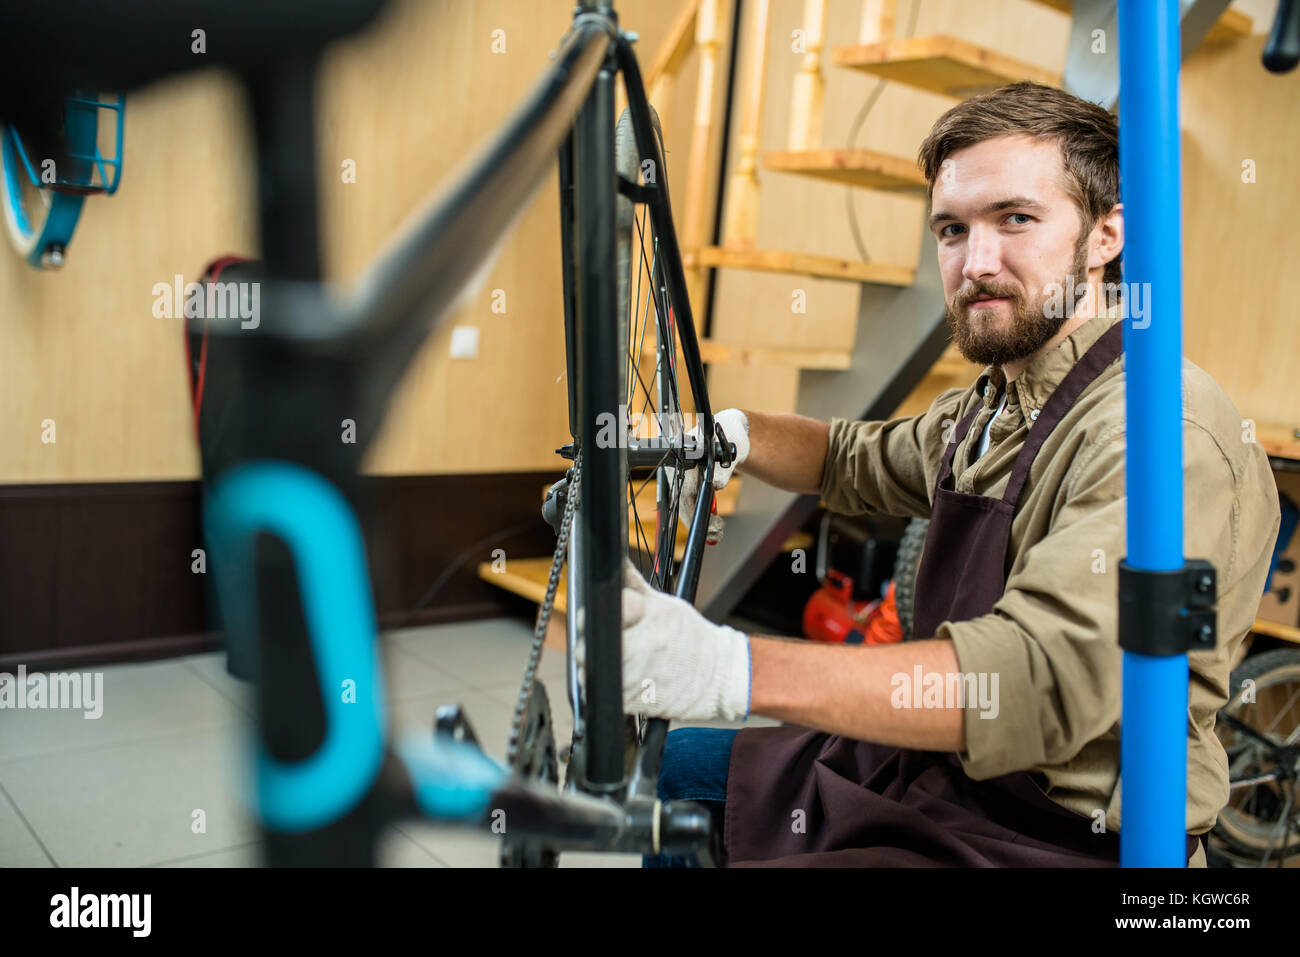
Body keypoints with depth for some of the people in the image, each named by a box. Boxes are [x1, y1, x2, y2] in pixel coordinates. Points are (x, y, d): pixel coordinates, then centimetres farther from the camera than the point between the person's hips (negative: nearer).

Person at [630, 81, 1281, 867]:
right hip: (922, 774, 9)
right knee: (665, 769, 14)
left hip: (1059, 835, -9)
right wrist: (736, 434, 4)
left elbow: (1049, 674, -37)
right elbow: (864, 462, 25)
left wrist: (739, 671, -47)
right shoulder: (996, 403, 8)